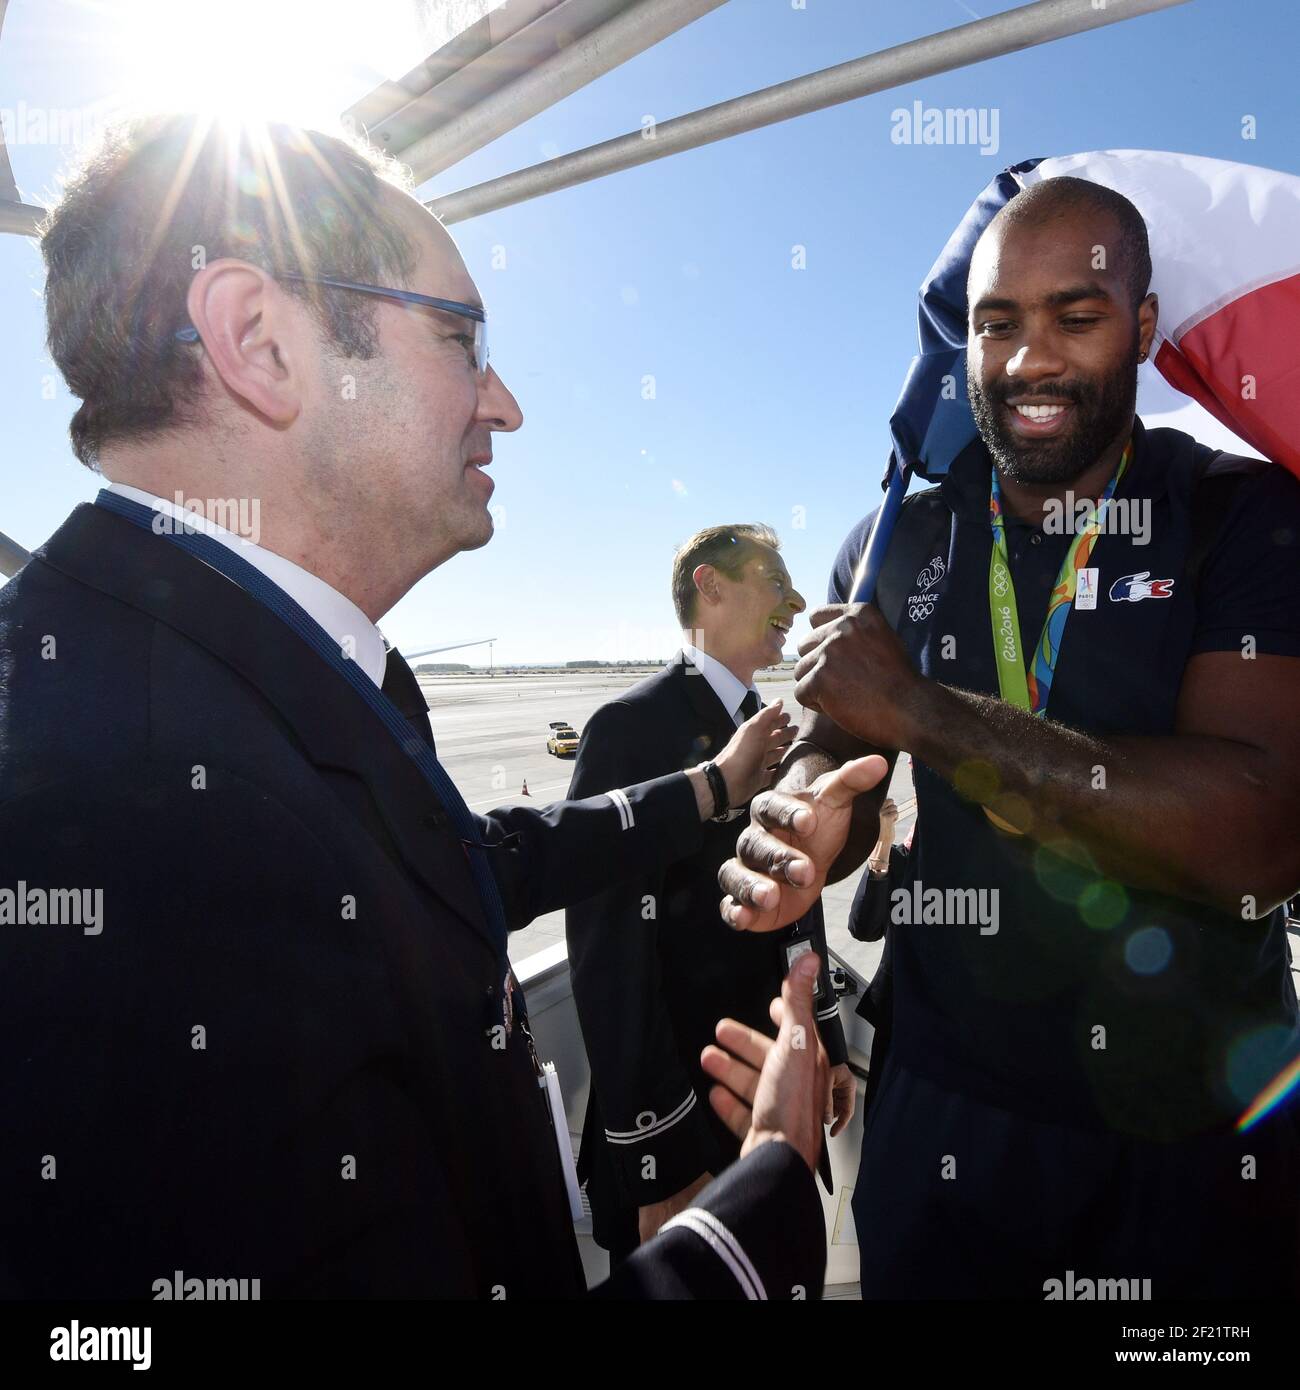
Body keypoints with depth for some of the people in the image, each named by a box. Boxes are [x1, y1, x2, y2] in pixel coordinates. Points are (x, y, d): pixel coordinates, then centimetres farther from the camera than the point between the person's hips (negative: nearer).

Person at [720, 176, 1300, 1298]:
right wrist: (806, 824, -23)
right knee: (914, 1277, 22)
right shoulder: (900, 543, -2)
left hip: (1203, 1125, -1)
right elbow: (831, 749, 1)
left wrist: (920, 710, -27)